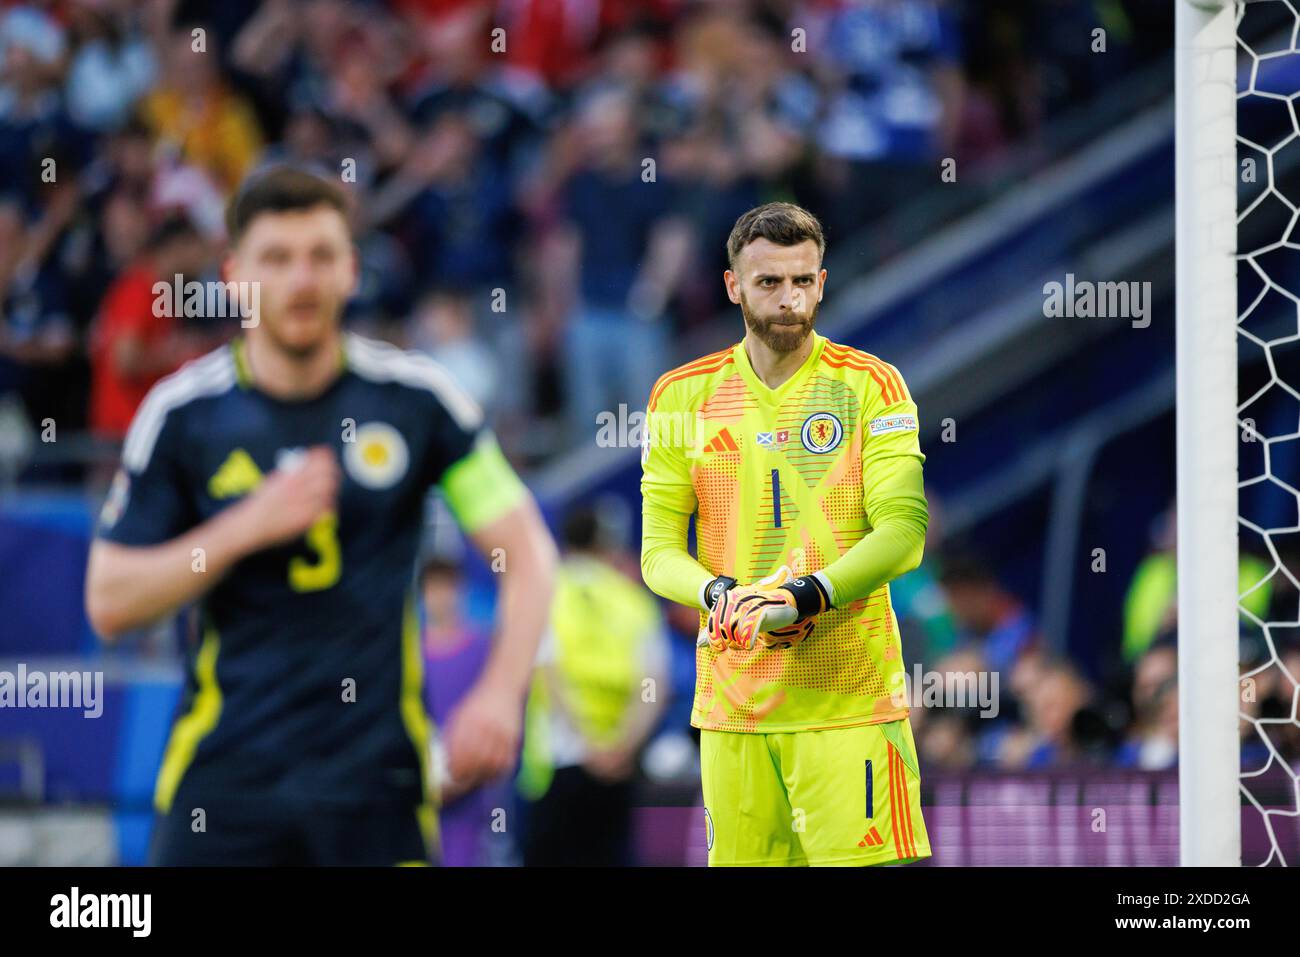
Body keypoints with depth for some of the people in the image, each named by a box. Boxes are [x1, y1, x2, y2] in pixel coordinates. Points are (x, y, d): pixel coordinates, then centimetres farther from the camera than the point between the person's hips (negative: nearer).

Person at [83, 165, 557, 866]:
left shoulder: (416, 399, 0)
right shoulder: (181, 413, -1)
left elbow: (526, 551, 4)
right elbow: (109, 603, -1)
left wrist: (501, 693, -11)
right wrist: (246, 527, -14)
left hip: (376, 780, 0)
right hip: (224, 775, 0)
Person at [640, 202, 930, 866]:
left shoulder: (869, 385, 2)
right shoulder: (682, 395, 10)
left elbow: (903, 531, -7)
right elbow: (658, 551, 8)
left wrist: (806, 598, -21)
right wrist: (718, 594, -14)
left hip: (849, 695, -2)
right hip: (729, 700, 2)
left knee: (859, 861, -13)